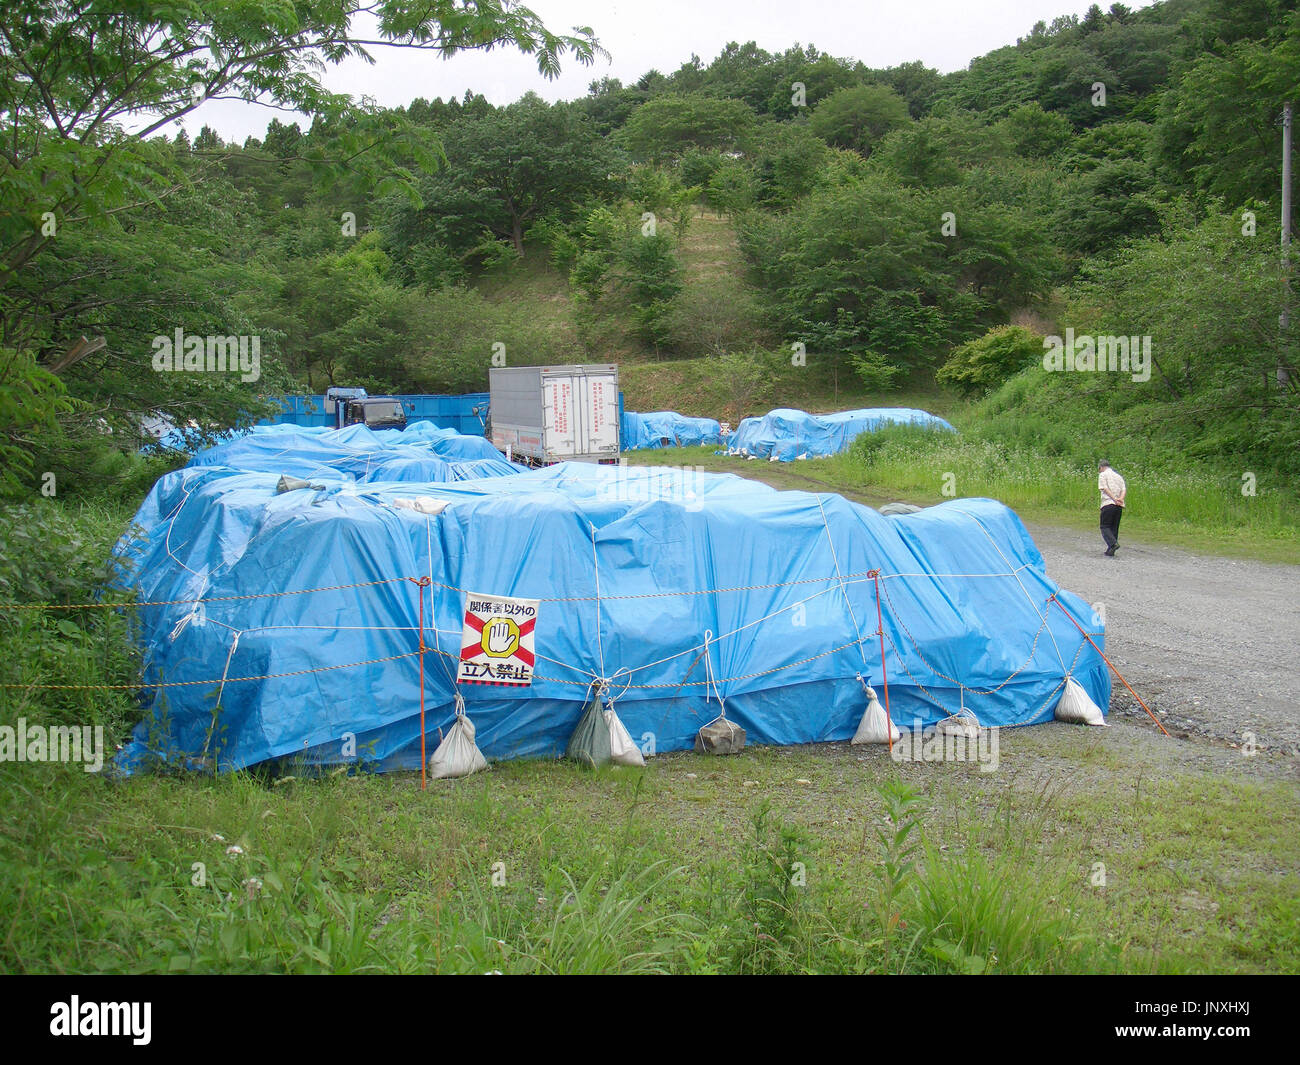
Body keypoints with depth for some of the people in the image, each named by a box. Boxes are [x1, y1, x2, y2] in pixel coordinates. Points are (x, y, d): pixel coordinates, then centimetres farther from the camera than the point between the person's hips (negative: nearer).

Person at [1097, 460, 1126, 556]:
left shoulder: (1103, 475, 4)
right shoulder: (1118, 476, 22)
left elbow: (1104, 488, -10)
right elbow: (1124, 489, 8)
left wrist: (1114, 499, -15)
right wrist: (1120, 499, -8)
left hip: (1108, 504, -6)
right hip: (1119, 506, 6)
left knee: (1105, 527, -1)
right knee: (1114, 528, 11)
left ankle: (1113, 543, -24)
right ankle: (1110, 552, 10)